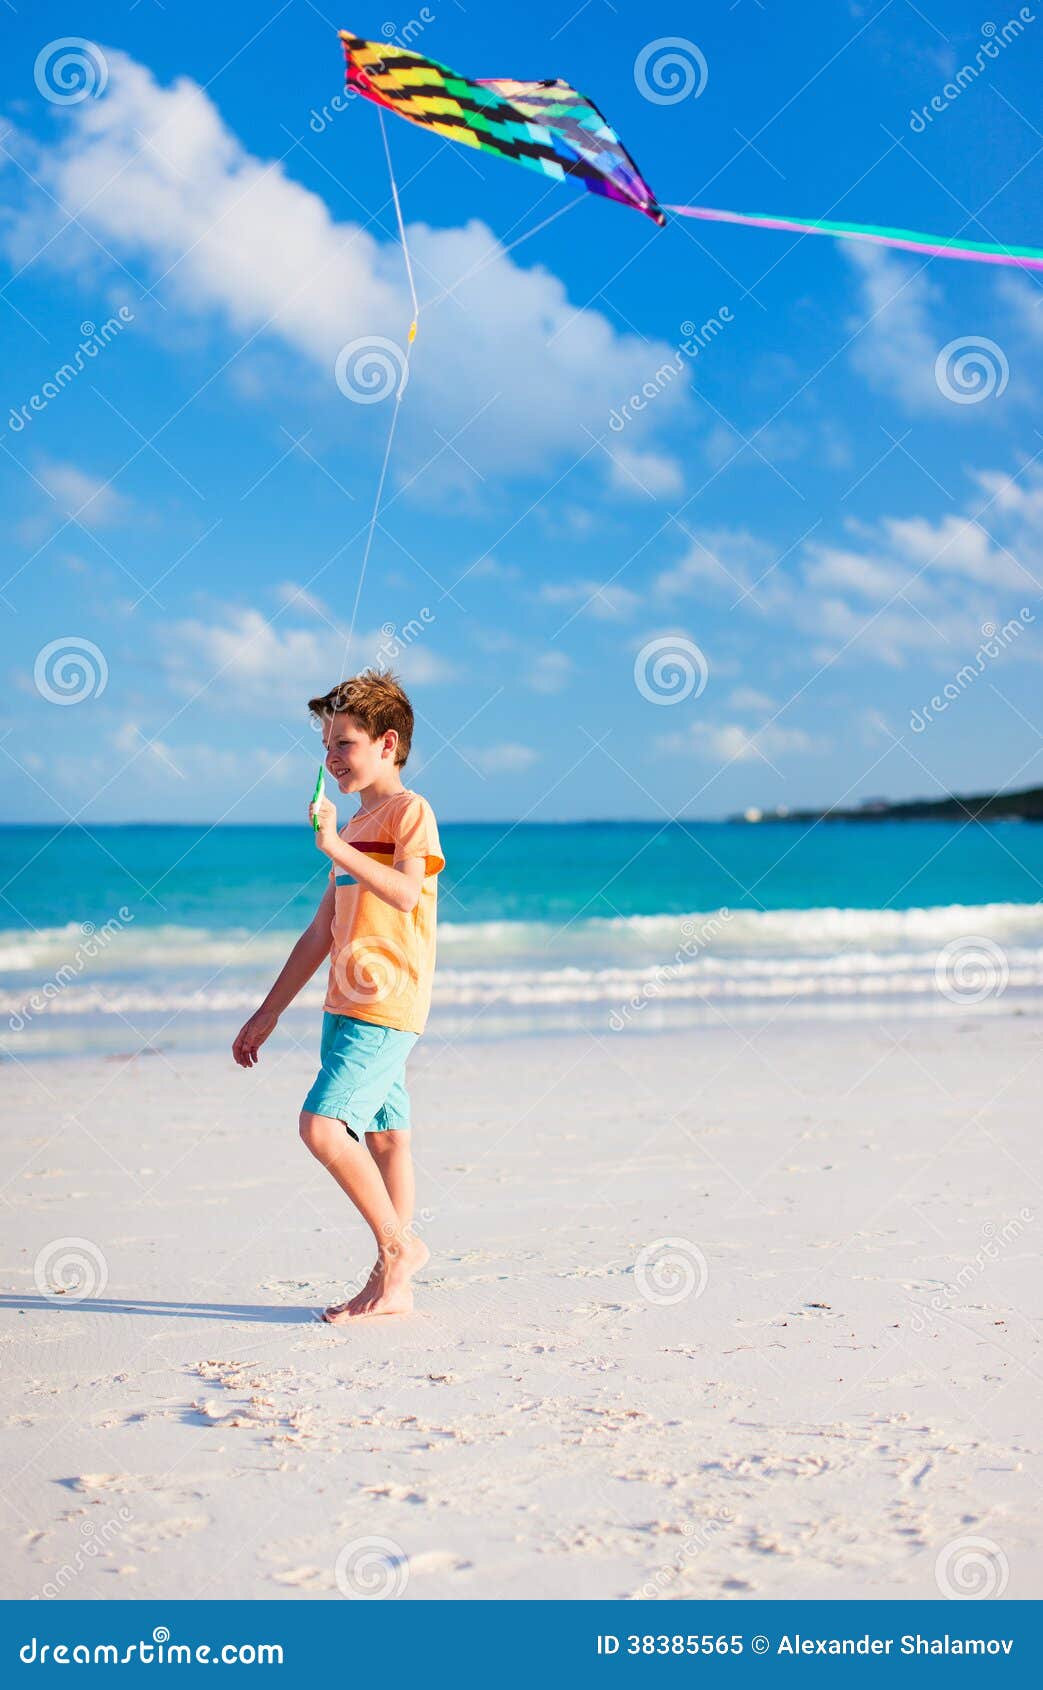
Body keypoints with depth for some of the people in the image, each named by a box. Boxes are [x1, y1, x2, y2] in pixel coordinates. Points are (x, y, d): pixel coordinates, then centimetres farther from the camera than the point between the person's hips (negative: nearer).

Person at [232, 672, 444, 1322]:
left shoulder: (409, 809, -6)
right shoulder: (357, 826, 21)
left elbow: (405, 892, -25)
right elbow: (321, 932, 22)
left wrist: (336, 848, -29)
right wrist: (269, 1013, 21)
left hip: (387, 1006, -9)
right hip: (348, 1004, 9)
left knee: (323, 1124, -17)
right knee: (384, 1136, 8)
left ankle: (399, 1243, -3)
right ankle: (392, 1284, 11)